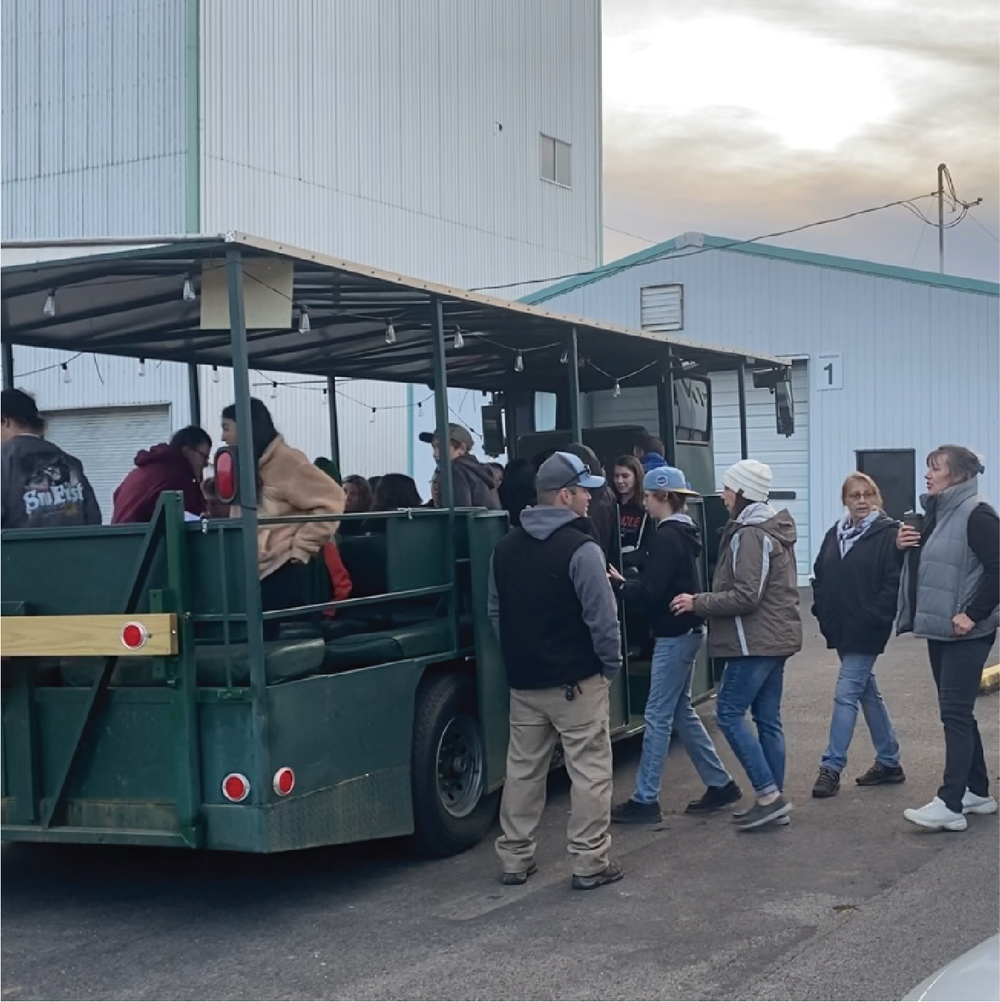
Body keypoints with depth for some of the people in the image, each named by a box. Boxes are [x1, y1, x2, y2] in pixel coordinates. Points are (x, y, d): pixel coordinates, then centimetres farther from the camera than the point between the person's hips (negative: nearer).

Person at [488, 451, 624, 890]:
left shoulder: (506, 547, 6)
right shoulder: (581, 549, -16)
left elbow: (495, 612, 13)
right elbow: (602, 618, -17)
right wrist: (611, 664, -2)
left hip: (523, 680, 6)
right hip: (576, 681, -6)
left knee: (522, 769, 15)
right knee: (589, 771, 3)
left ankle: (514, 858, 21)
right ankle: (589, 862, 6)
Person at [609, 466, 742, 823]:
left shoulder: (666, 537, -18)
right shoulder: (684, 533, 12)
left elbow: (650, 592, -22)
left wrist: (620, 583, -6)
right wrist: (630, 583, 4)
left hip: (674, 635, -10)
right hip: (687, 630, 10)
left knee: (658, 717, -4)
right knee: (681, 712, 16)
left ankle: (645, 800, 1)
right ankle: (720, 784, 19)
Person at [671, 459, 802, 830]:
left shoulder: (749, 536, -16)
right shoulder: (773, 531, 16)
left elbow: (745, 597, -22)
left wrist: (698, 603, -13)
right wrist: (706, 601, 16)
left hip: (756, 640, -10)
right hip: (775, 636, 10)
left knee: (729, 713, -6)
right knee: (767, 718, 10)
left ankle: (769, 795, -8)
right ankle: (772, 800, 13)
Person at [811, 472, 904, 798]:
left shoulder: (889, 533, -9)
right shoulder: (835, 534, 11)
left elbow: (895, 582, -15)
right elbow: (820, 576, 15)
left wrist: (875, 618, -18)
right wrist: (822, 612, 4)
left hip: (867, 631, -7)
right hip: (840, 630, 7)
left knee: (846, 694, -9)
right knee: (868, 693, 15)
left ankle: (832, 767, -4)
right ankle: (889, 762, 26)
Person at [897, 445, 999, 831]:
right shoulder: (935, 513, 13)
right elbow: (925, 566, 22)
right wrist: (903, 545, 3)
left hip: (965, 632, -9)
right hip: (939, 629, 9)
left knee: (955, 713, -10)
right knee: (958, 713, 13)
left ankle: (950, 804, -9)